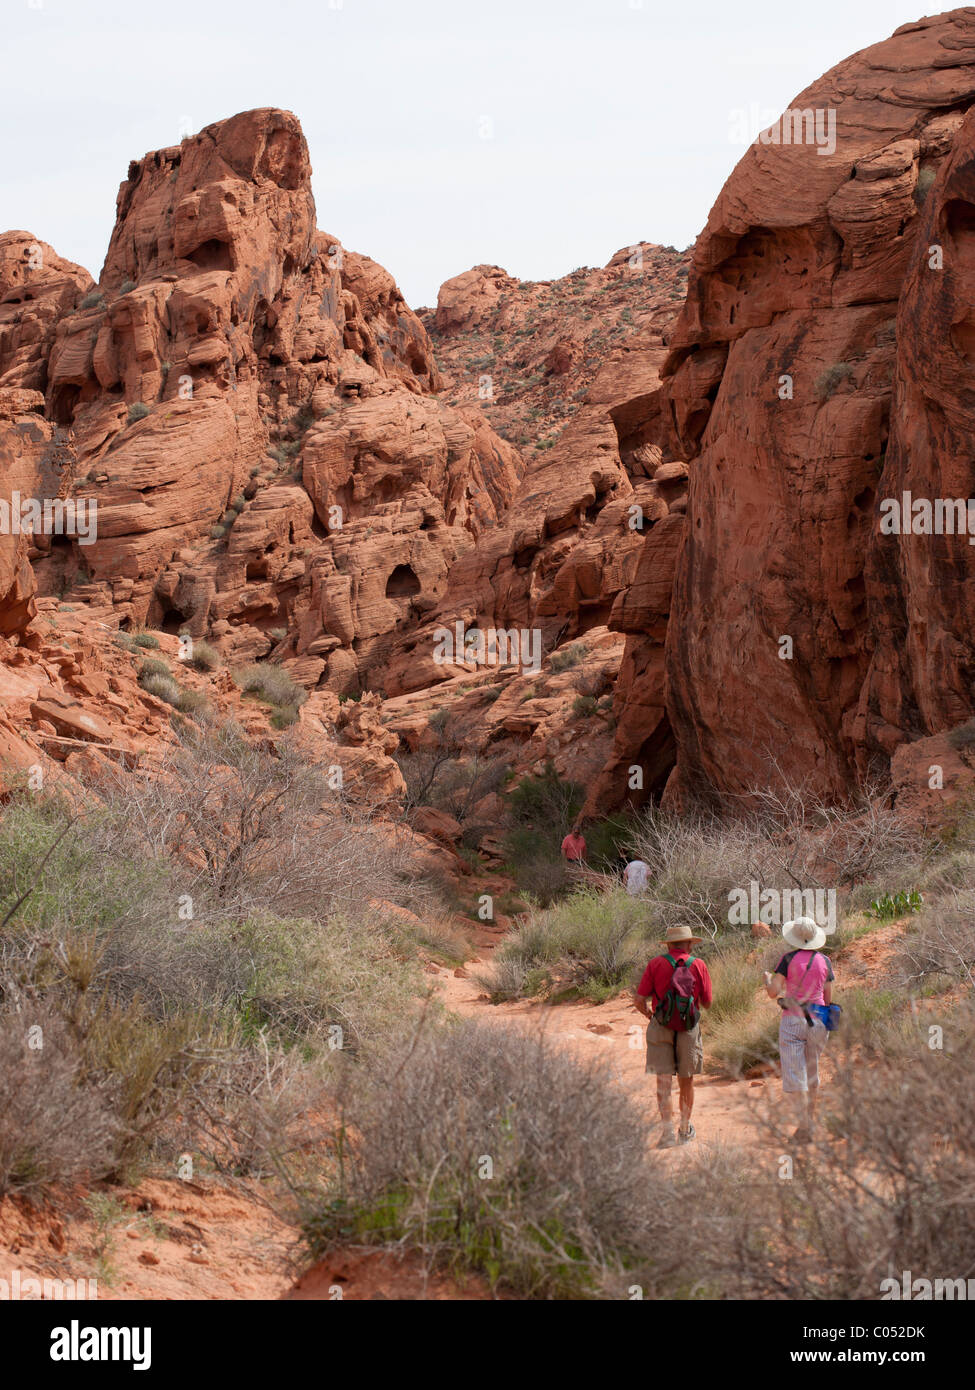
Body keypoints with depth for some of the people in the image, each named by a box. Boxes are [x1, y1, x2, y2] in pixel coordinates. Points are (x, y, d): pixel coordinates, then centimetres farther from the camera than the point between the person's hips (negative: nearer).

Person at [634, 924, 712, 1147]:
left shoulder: (656, 964, -1)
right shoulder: (698, 965, 0)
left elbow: (639, 1000, -4)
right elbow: (707, 1003, 5)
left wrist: (648, 1013, 17)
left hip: (661, 1028, -1)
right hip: (689, 1029, 1)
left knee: (664, 1082, 0)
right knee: (686, 1082, 14)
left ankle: (667, 1132, -9)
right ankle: (685, 1131, 26)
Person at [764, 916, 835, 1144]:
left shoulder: (789, 959, -6)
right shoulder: (824, 961, 5)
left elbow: (773, 992, -10)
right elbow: (828, 999, 9)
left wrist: (768, 978, 11)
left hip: (792, 1021, -4)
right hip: (818, 1021, 4)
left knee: (794, 1074, -4)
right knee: (812, 1073, 19)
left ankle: (804, 1126, -12)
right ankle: (811, 1119, 26)